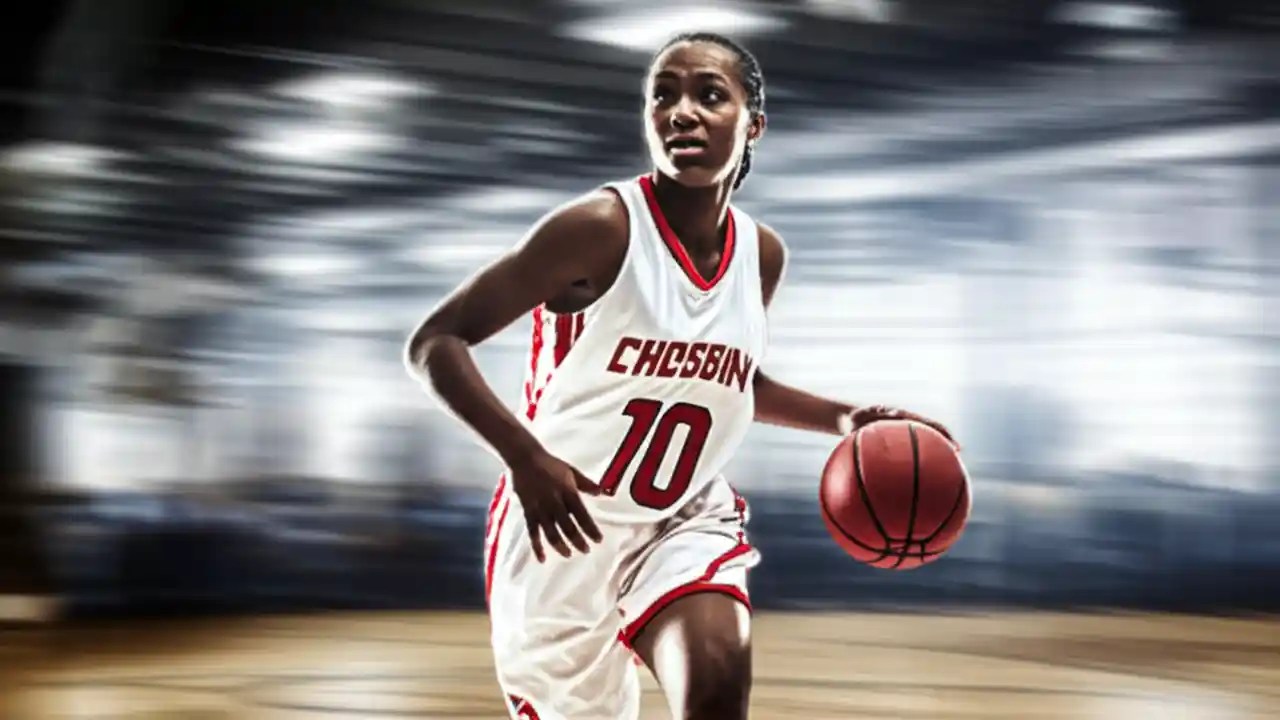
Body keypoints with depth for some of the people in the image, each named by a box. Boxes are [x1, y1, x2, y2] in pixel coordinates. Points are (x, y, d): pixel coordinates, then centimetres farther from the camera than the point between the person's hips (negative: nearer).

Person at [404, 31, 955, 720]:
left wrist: (844, 419, 5)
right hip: (560, 528, -3)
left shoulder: (761, 254, -1)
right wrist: (526, 457, -32)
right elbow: (434, 342, -19)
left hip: (683, 521, 4)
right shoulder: (599, 229, -20)